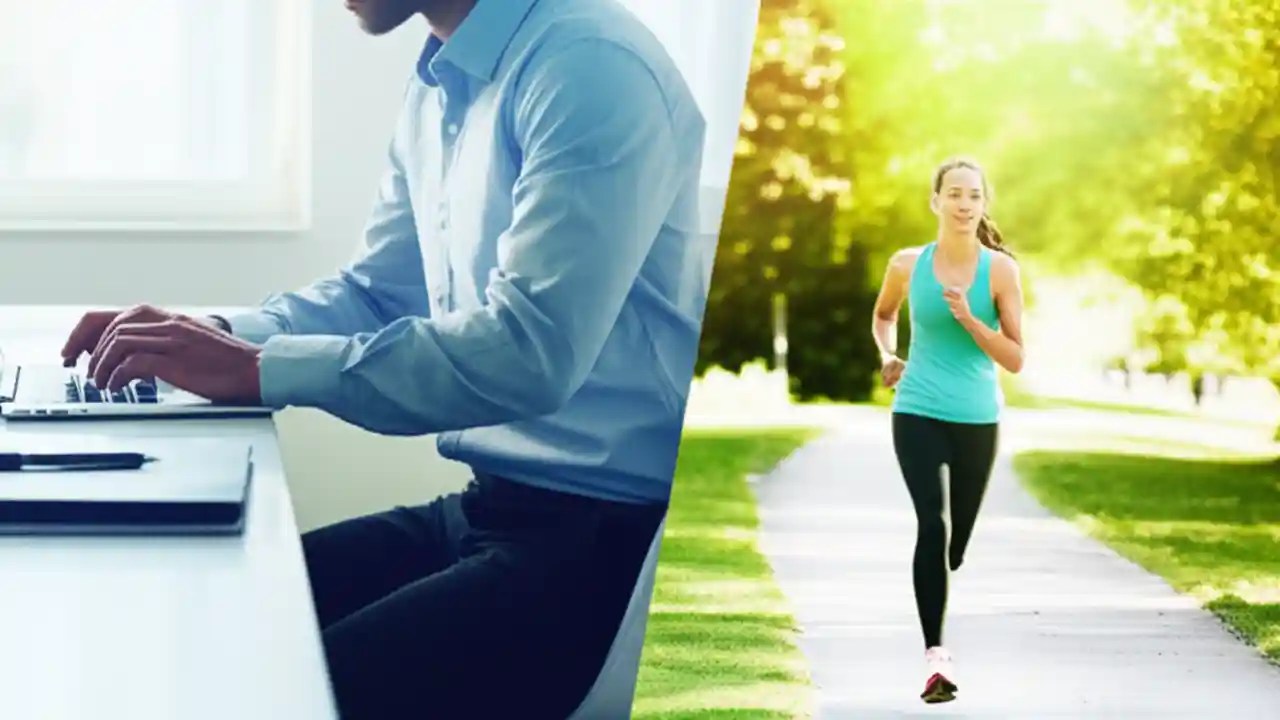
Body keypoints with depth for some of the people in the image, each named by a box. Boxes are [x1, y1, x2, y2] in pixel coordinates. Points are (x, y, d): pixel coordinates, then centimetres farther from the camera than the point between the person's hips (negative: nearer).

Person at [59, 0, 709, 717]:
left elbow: (527, 352, -26)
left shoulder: (591, 67, -18)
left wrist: (260, 370, -23)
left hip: (598, 532, -9)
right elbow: (380, 292, 20)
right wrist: (218, 335, 3)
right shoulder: (441, 79, 11)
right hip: (482, 507, 9)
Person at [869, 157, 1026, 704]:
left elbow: (1015, 360, -5)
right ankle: (936, 653, -27)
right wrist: (888, 356, 5)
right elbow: (883, 314, 22)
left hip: (977, 419, 2)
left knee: (955, 542, 13)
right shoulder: (908, 265, -1)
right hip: (918, 413, -2)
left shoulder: (999, 270, -4)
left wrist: (969, 319, -18)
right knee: (933, 521, -23)